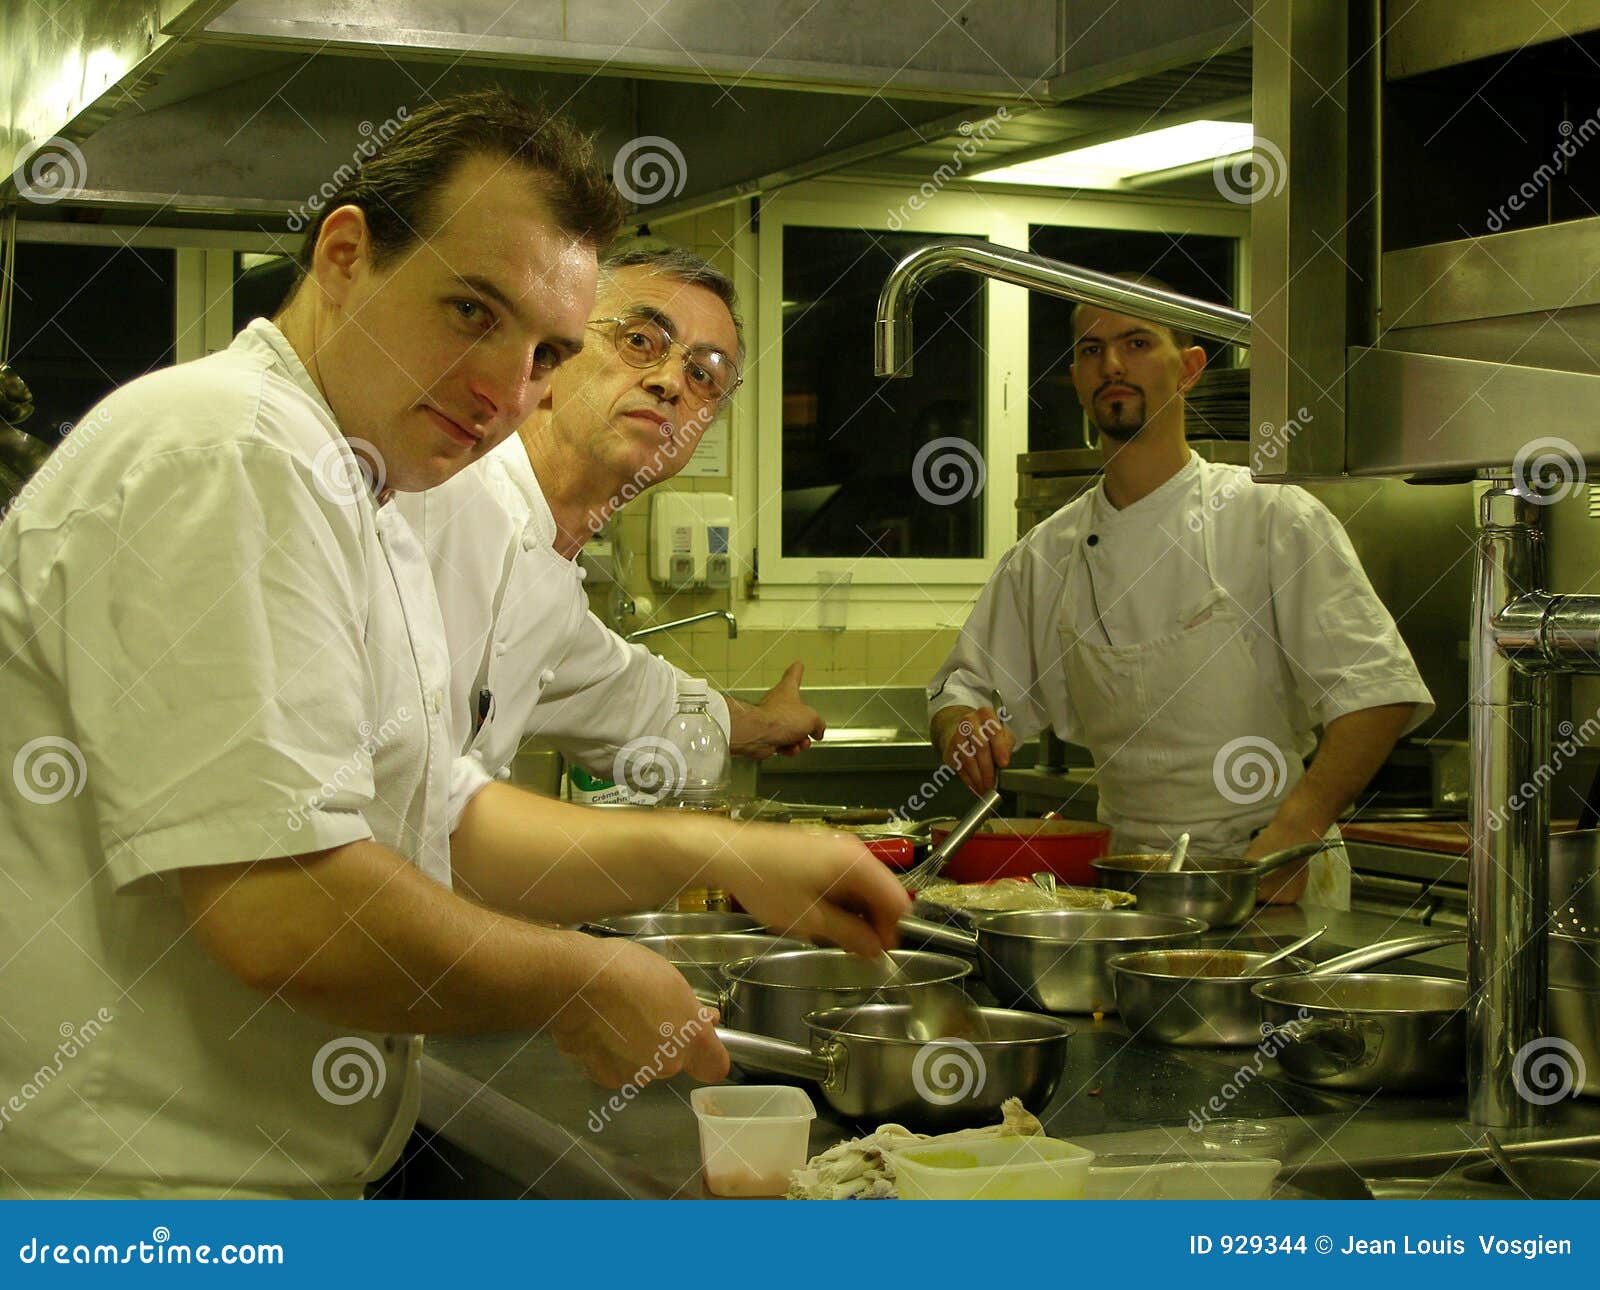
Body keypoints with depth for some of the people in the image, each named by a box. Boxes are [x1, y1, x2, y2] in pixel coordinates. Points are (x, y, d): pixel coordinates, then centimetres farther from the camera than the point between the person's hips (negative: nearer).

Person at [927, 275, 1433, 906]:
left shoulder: (1277, 519, -3)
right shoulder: (1044, 557, 10)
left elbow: (1378, 689, -9)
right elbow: (962, 686, 19)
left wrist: (1289, 836, -21)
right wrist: (962, 726, -6)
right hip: (1130, 878, 4)